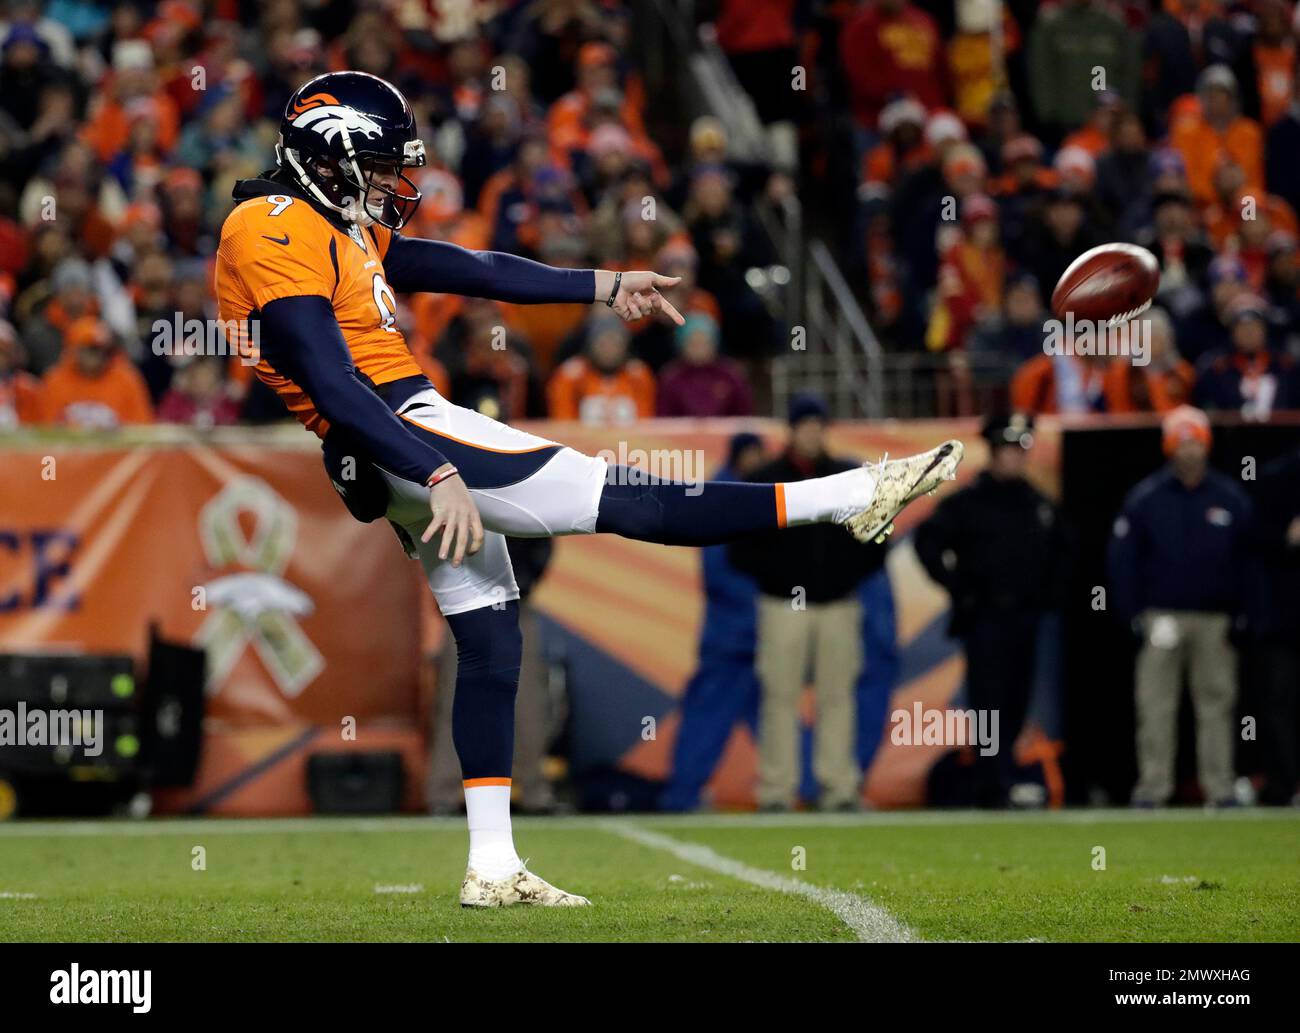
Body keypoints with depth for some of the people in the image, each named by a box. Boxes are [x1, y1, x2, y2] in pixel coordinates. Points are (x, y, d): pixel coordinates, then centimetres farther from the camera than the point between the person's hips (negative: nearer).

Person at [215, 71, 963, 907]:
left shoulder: (338, 226, 17)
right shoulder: (279, 232, -14)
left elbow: (465, 270, 20)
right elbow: (332, 386, -23)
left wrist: (602, 287, 20)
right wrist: (438, 474, -29)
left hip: (413, 442, 11)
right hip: (402, 439, -11)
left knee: (489, 638, 13)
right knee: (620, 501, -9)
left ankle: (492, 868, 14)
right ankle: (853, 497, -11)